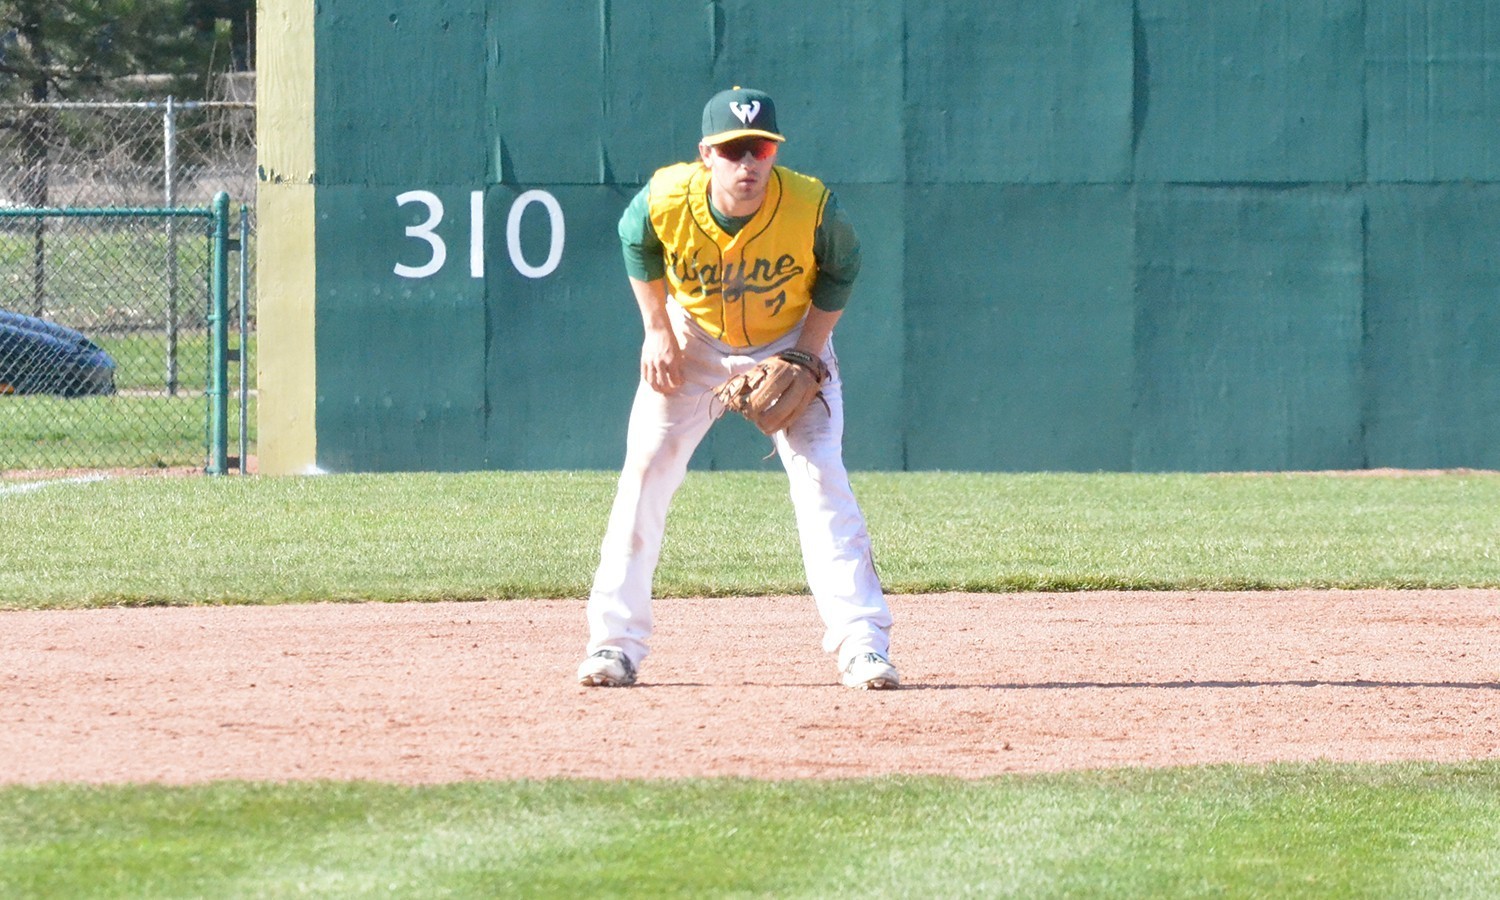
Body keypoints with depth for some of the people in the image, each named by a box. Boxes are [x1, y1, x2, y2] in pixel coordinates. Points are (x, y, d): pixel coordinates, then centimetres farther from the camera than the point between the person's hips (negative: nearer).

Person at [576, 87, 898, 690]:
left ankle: (860, 642, -12)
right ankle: (616, 642, 1)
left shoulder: (813, 209, -31)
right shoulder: (665, 200, -28)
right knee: (645, 473, -6)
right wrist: (657, 332, -7)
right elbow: (637, 244, -3)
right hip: (694, 341, 1)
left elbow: (841, 269, -9)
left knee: (820, 478, -14)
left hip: (791, 342, -1)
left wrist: (809, 353, -16)